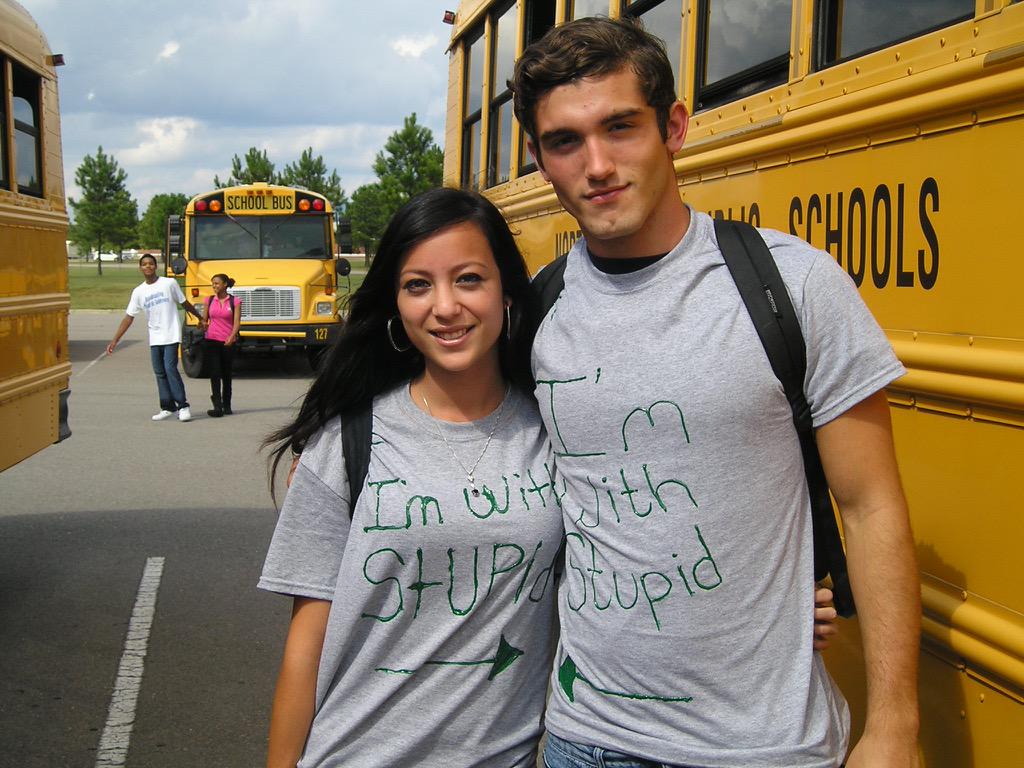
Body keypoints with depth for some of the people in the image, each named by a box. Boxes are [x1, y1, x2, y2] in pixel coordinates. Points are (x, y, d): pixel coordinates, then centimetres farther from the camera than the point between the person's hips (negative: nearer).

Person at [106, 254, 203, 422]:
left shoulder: (169, 283, -2)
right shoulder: (138, 292, 6)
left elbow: (185, 303, 11)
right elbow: (129, 317, 6)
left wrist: (201, 318, 19)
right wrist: (114, 341, 1)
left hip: (171, 336, -4)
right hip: (154, 338, 4)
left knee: (170, 369, -12)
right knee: (160, 373, 6)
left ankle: (183, 406, -7)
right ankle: (168, 407, 15)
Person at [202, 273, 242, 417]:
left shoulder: (235, 301, -1)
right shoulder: (209, 300, 7)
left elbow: (236, 322, -7)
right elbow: (205, 319, 14)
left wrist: (232, 337, -23)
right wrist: (204, 324, -10)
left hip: (228, 342, -1)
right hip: (211, 340, 1)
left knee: (226, 374, 10)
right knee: (215, 374, -8)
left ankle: (227, 405, 23)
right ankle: (217, 407, -12)